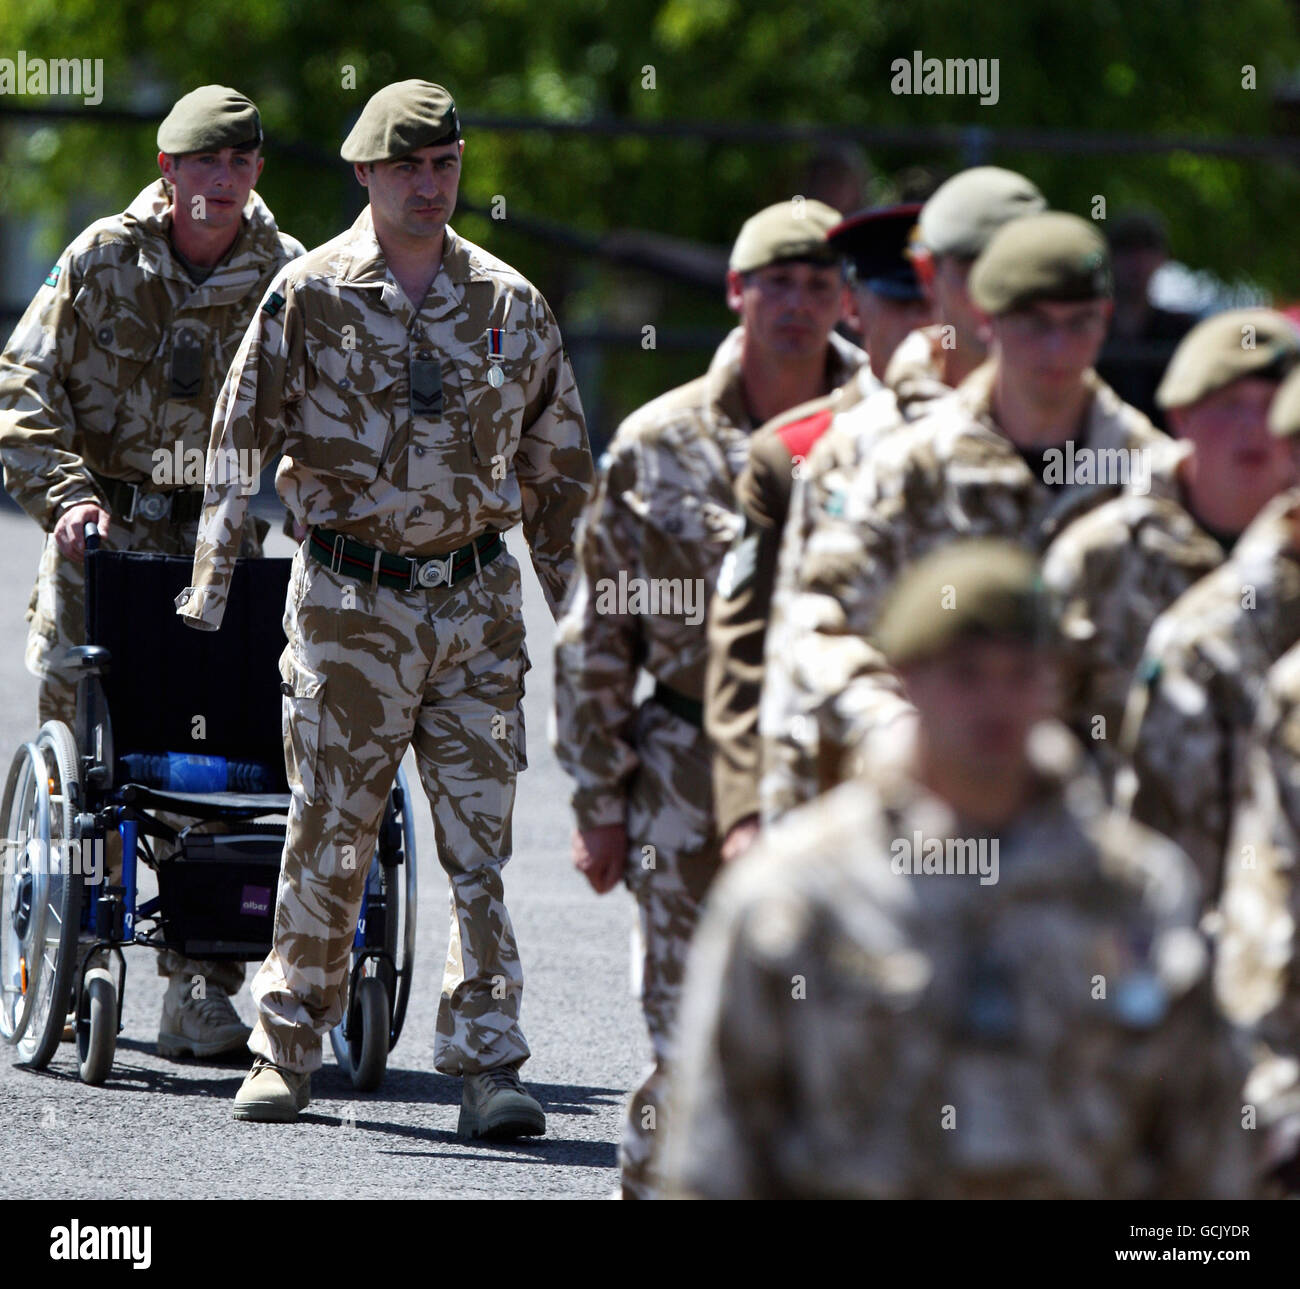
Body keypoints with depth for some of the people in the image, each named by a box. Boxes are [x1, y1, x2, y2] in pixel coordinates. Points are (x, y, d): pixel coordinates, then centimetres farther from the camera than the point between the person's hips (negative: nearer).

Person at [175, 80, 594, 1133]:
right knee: (329, 840, 2)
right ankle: (285, 1053, 15)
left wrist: (579, 609, 14)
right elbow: (238, 442, 0)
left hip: (477, 604, 2)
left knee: (479, 844, -2)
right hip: (350, 602, -2)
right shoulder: (310, 296, -2)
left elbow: (559, 466, 14)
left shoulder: (508, 304, 6)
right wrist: (209, 590, -6)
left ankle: (488, 1068, -2)